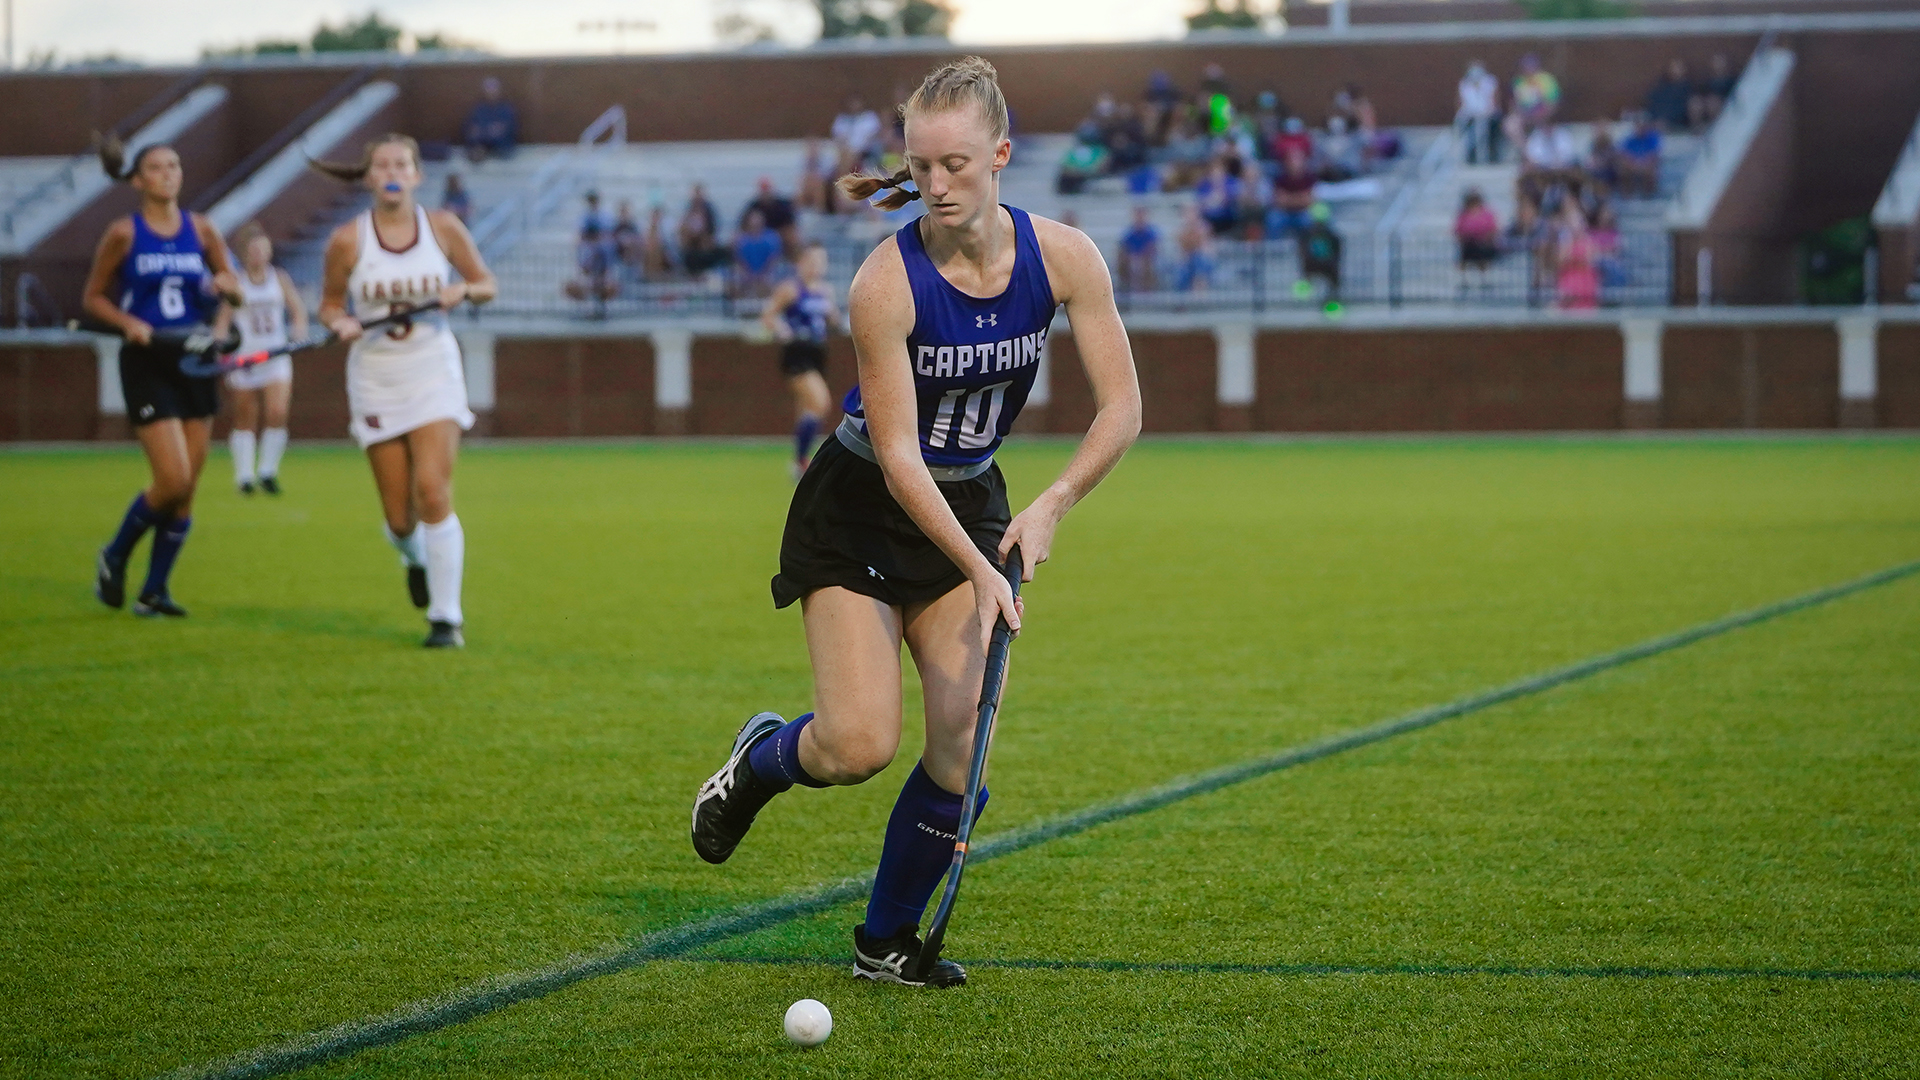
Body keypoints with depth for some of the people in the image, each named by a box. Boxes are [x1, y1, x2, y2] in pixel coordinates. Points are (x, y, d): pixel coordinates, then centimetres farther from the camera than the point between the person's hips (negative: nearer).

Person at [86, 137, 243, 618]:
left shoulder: (201, 230, 6)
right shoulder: (124, 233, -3)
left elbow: (235, 291, 13)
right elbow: (93, 297, 3)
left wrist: (227, 286, -10)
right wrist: (128, 322, -15)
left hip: (195, 361, 4)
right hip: (147, 363, -4)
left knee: (186, 488, 3)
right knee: (172, 479, -15)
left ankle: (155, 591, 14)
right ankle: (114, 559, 10)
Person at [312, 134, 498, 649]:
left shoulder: (443, 228, -3)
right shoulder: (347, 240, -5)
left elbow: (488, 285, 7)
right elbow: (329, 303, 7)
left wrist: (463, 290, -15)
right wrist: (340, 322, -15)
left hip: (434, 372, -1)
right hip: (375, 377, 1)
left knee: (433, 493, -17)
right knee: (398, 515, 2)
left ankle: (447, 617, -8)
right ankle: (415, 560, 40)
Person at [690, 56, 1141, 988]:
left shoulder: (1064, 259, -13)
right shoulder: (885, 283, -25)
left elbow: (1121, 408, -10)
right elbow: (898, 453, -25)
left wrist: (1053, 506, -25)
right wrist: (979, 569, -33)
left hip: (970, 506, 4)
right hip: (858, 513, -4)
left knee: (963, 750, -6)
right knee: (859, 746, -16)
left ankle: (887, 939, 14)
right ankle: (760, 757, 21)